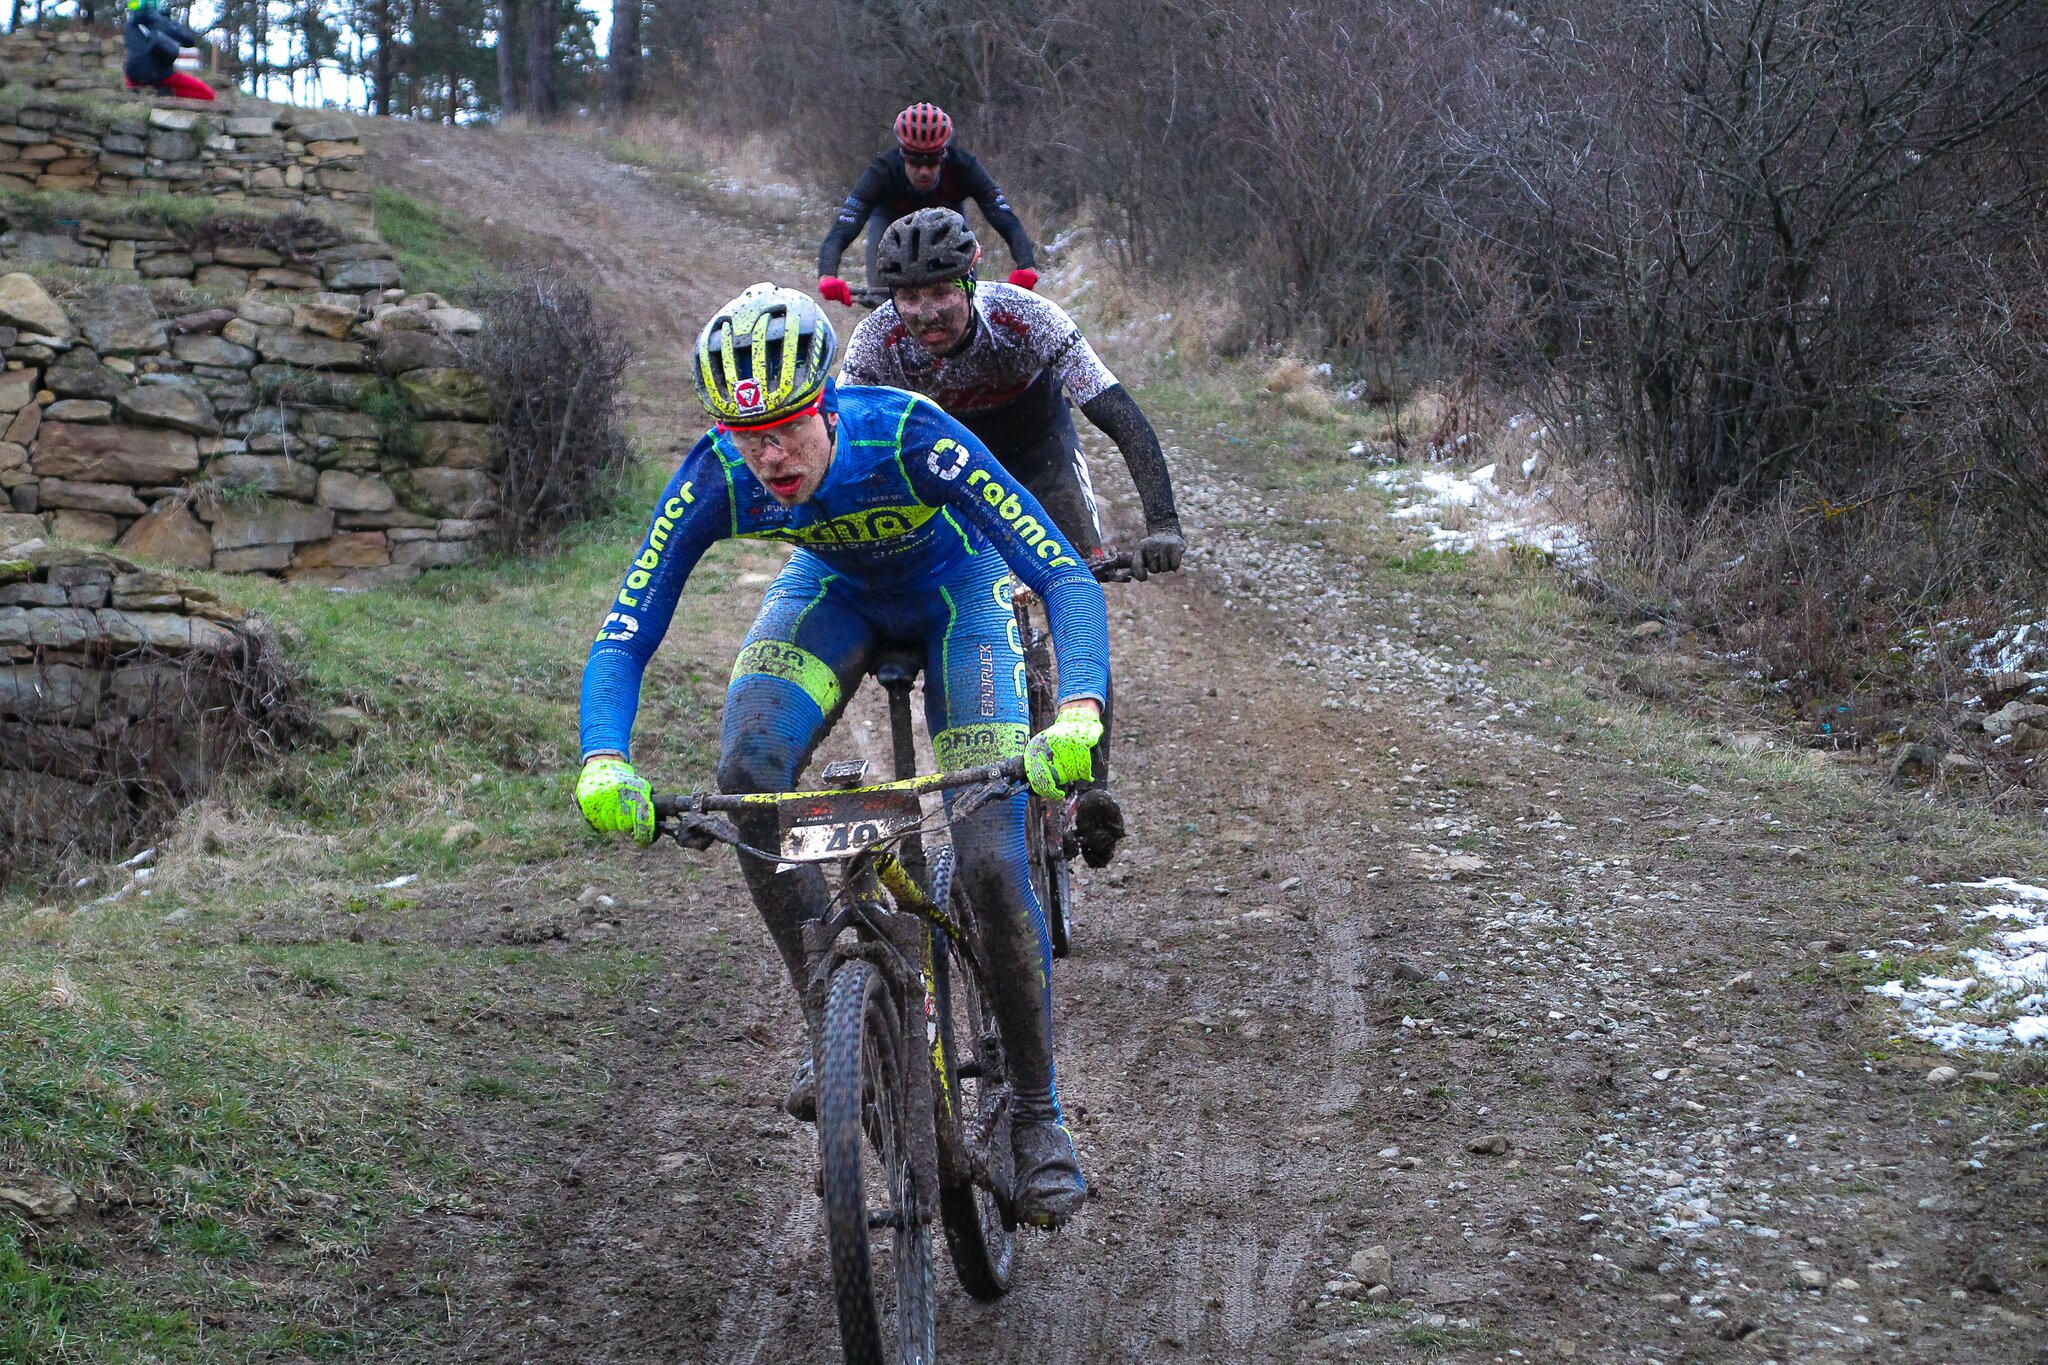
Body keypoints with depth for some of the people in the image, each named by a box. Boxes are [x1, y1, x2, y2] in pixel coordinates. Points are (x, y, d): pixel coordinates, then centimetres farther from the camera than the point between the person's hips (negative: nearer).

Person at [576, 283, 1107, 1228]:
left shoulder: (909, 438, -39)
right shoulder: (714, 483, -30)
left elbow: (1067, 579, -42)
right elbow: (623, 637, -29)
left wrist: (1079, 710, -60)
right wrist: (604, 764, -49)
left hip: (955, 587, -2)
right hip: (835, 586, 3)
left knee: (990, 859, -16)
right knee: (749, 770, -28)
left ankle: (1038, 1115, 4)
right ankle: (833, 1022, -10)